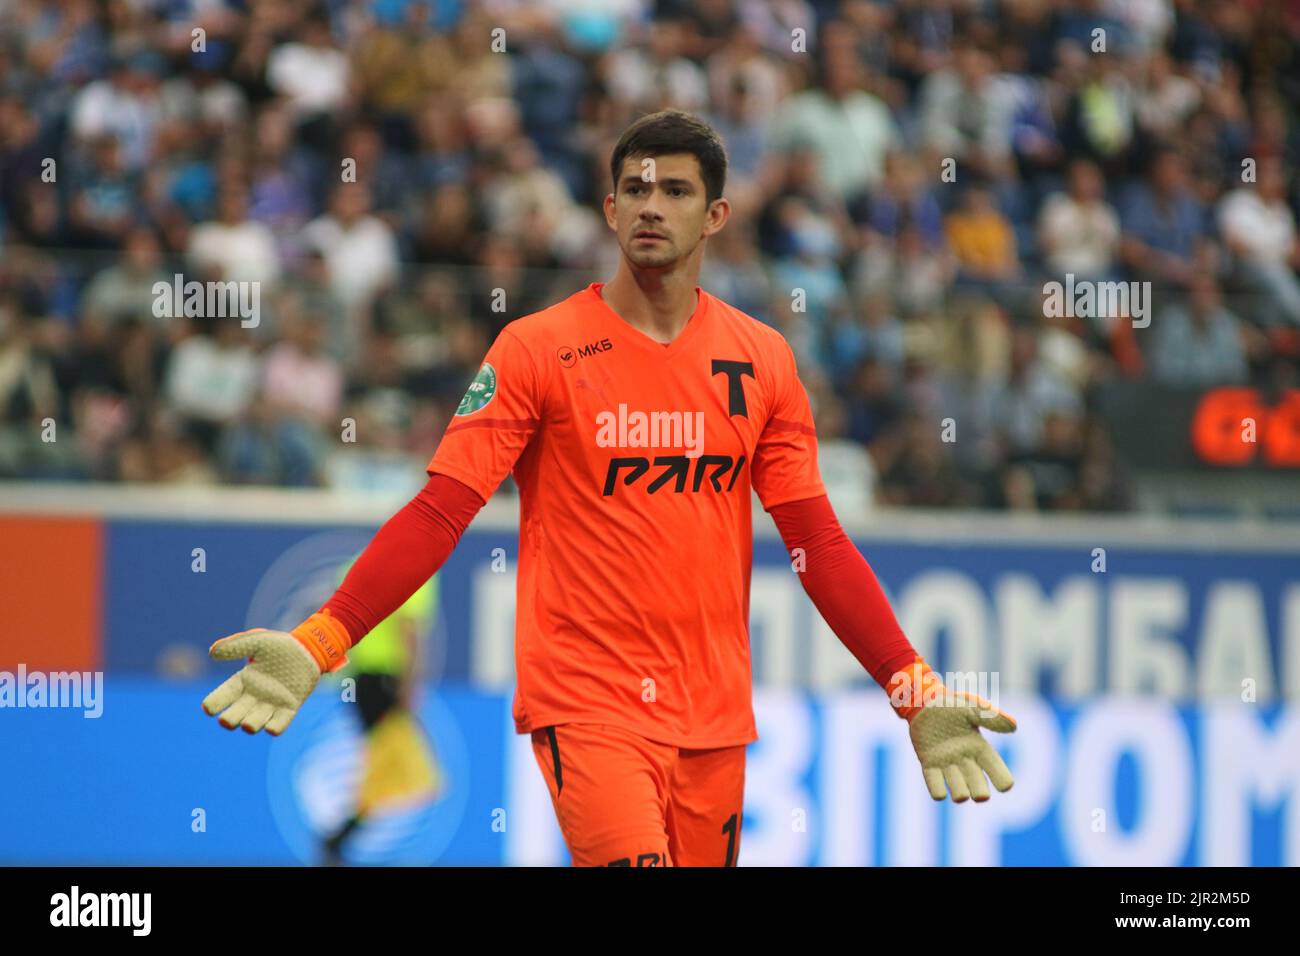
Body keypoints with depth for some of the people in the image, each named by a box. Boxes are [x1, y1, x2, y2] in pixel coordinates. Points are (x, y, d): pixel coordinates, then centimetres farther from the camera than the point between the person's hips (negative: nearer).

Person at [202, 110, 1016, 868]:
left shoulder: (763, 361, 7)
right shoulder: (538, 350, -3)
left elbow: (819, 543, 9)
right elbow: (439, 514, -7)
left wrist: (918, 693, 2)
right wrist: (318, 643, -18)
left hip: (713, 717, 4)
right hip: (586, 704, -4)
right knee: (634, 858, -23)